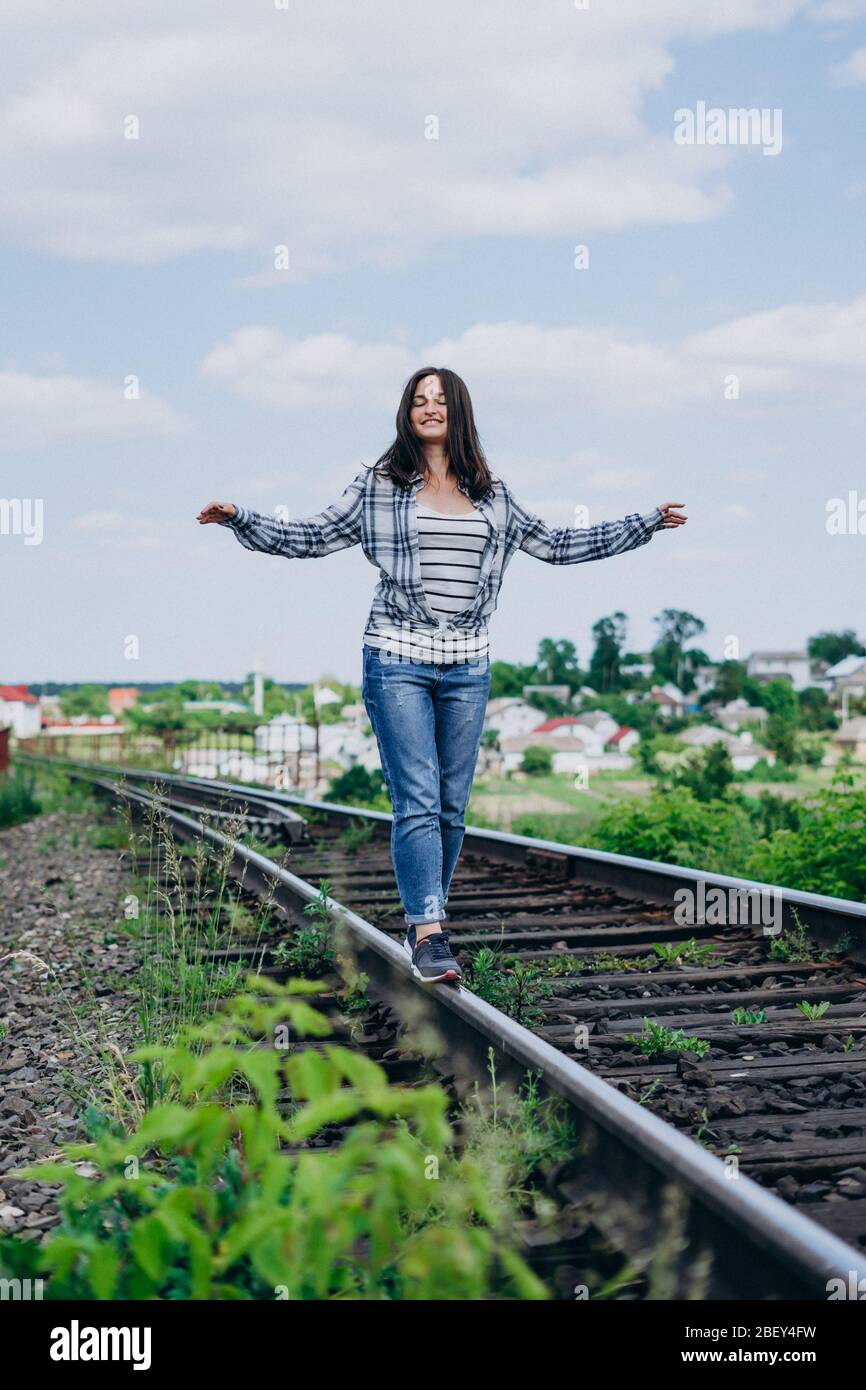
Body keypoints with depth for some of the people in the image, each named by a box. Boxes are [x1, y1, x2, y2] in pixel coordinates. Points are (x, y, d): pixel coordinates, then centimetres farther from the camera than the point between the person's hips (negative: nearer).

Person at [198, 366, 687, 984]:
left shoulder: (493, 496, 13)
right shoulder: (377, 487, 5)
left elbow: (559, 545, 19)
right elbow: (308, 539, 5)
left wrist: (649, 523, 19)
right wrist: (238, 518, -7)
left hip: (467, 666, 3)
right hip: (398, 660, -3)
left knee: (452, 805, 6)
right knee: (417, 801, -11)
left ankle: (425, 917, 21)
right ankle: (428, 936, -12)